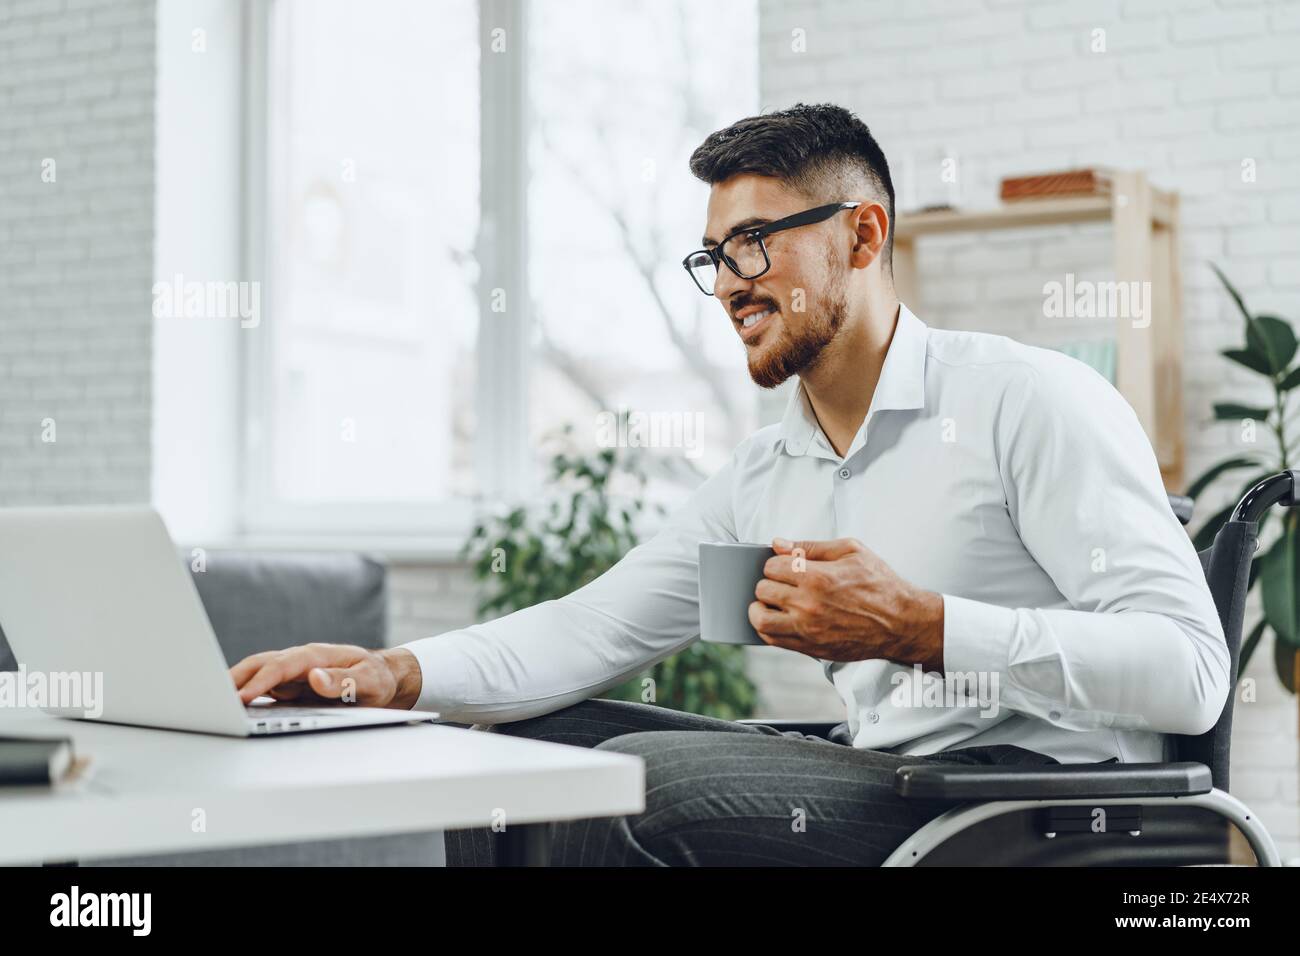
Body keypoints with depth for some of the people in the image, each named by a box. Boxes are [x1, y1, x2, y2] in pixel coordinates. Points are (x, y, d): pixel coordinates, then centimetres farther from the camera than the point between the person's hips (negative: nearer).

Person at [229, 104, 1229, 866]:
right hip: (886, 779, 8)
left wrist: (919, 628, -27)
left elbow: (1188, 669, -17)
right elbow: (592, 629, 12)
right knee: (516, 747, 1)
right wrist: (394, 673, -5)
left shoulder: (1030, 398, -9)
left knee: (645, 778, -24)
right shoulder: (763, 478, 15)